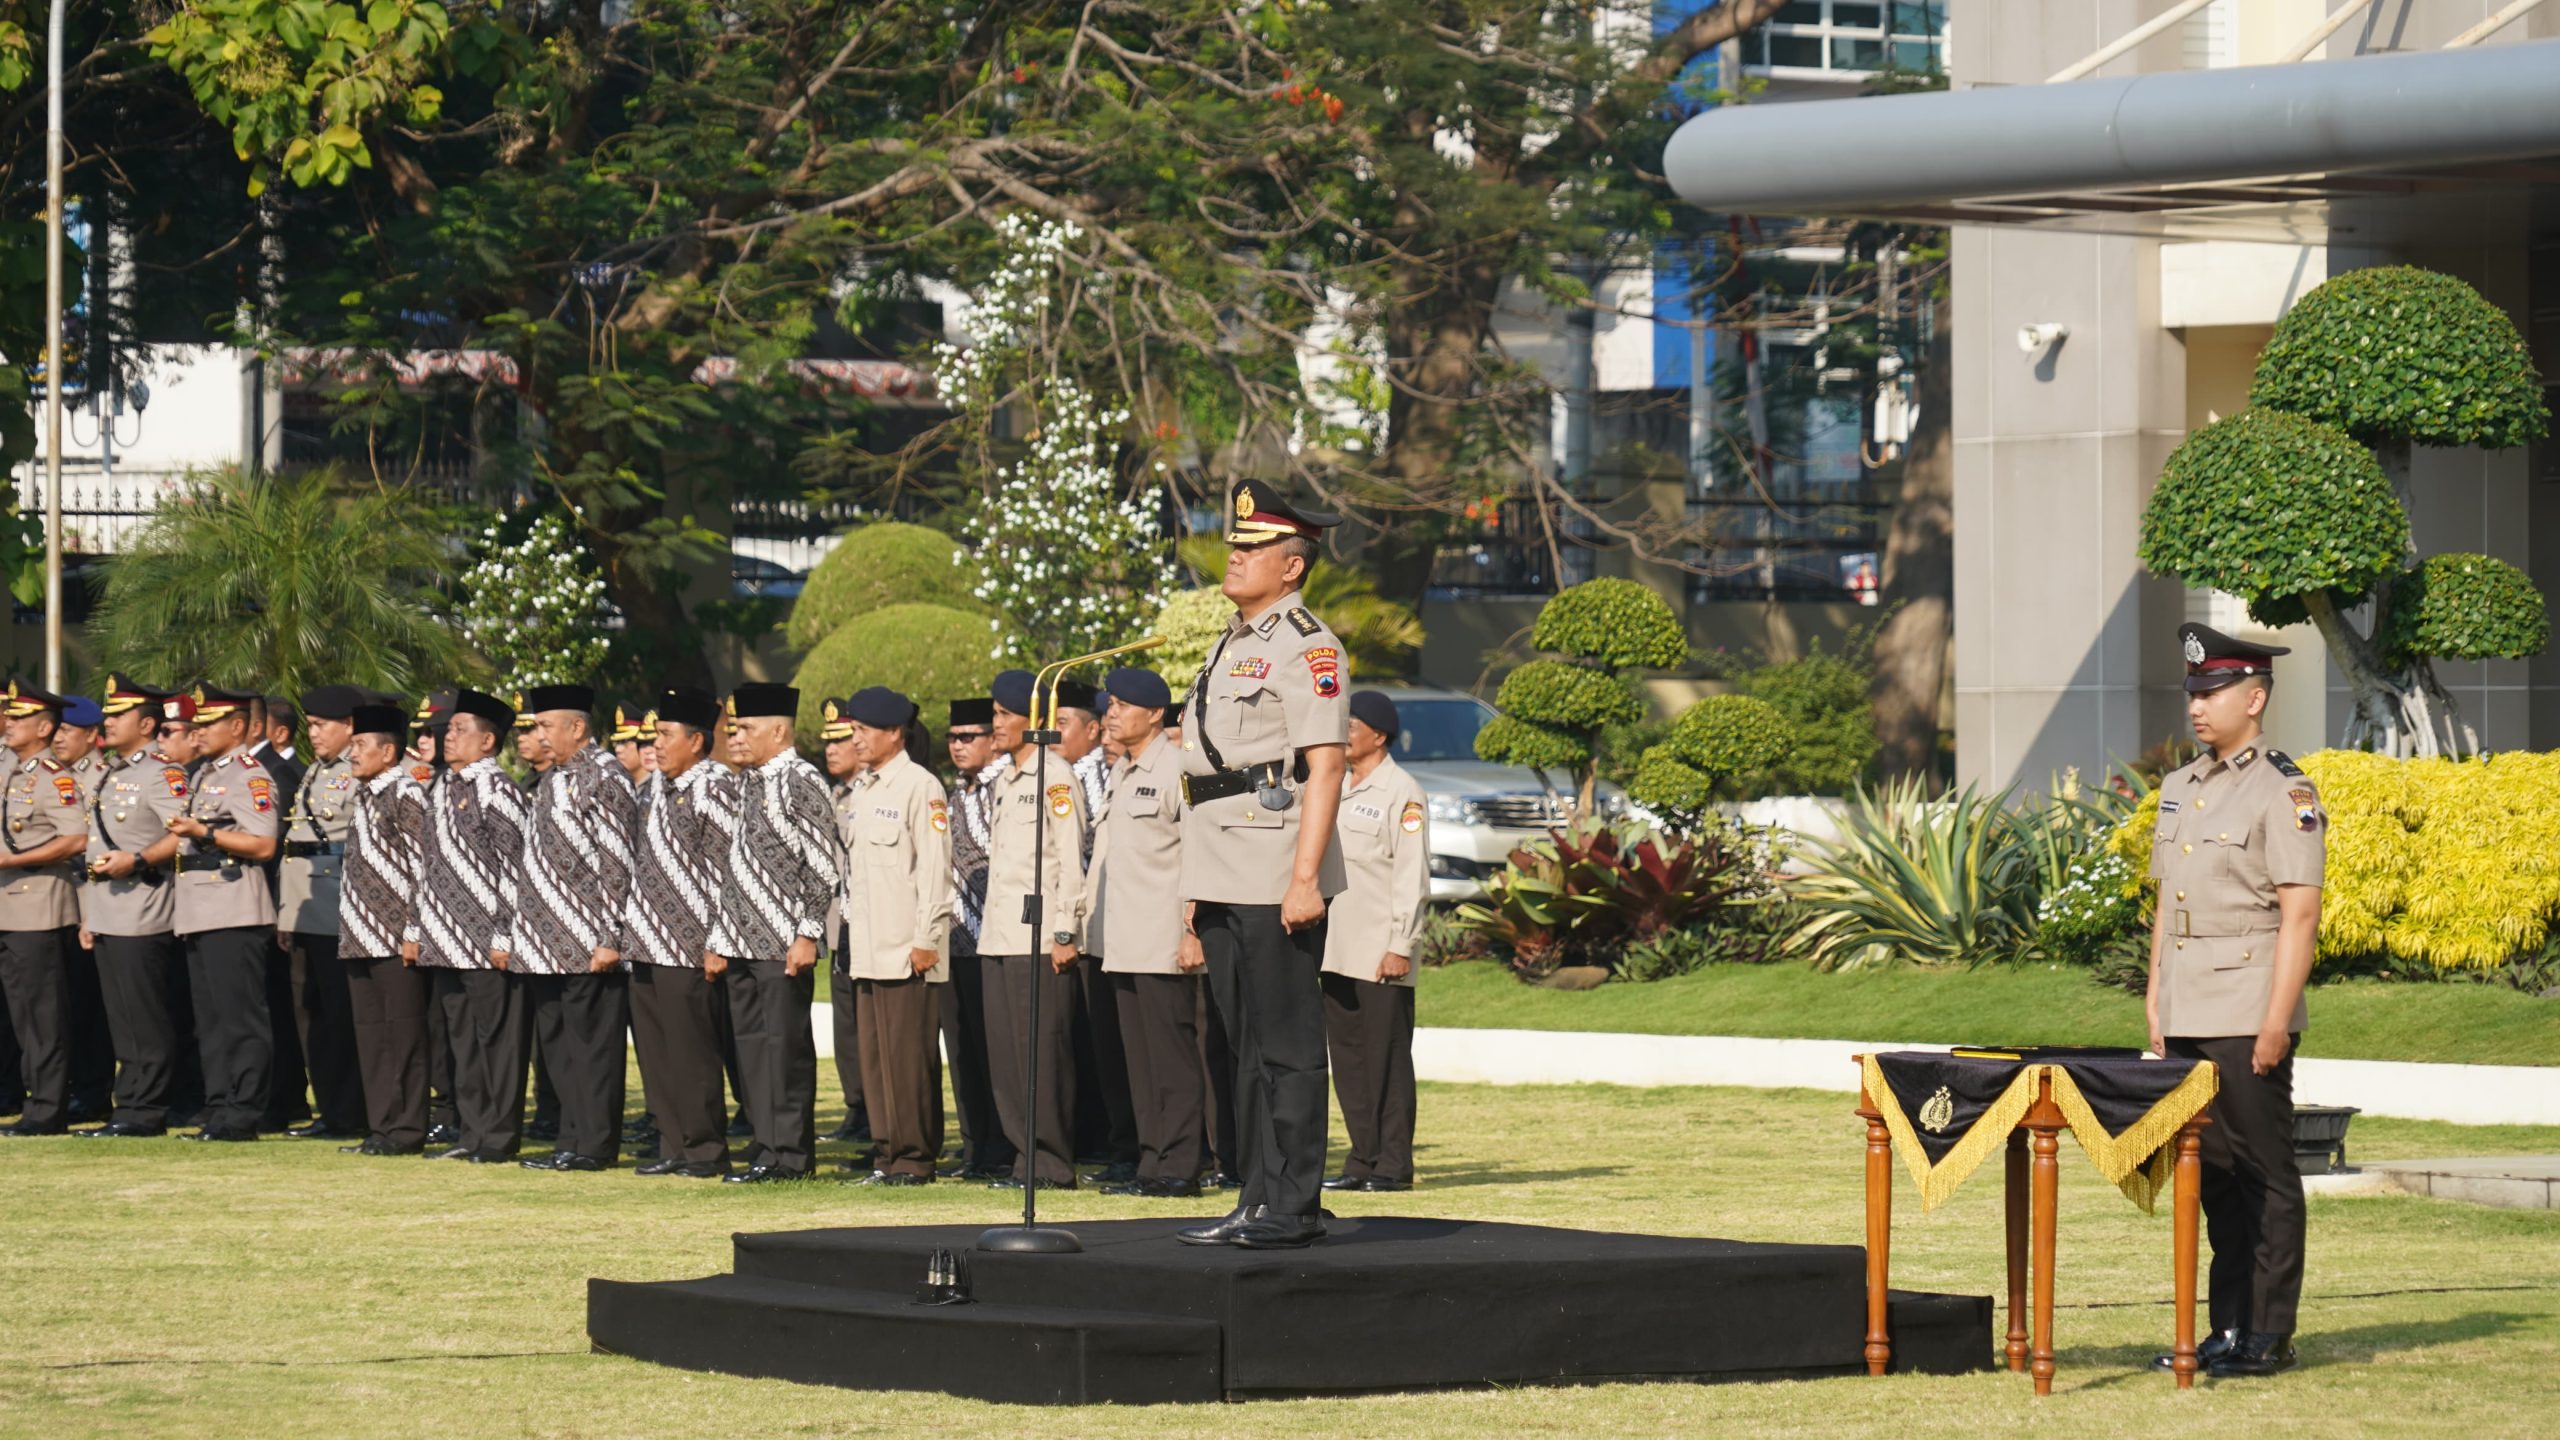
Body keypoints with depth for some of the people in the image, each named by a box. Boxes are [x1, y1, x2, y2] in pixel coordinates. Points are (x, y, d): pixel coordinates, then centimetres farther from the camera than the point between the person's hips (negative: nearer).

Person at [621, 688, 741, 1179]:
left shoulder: (715, 790, -10)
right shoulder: (653, 788, 15)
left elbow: (724, 873, -14)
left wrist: (715, 945, -16)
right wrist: (627, 932, 17)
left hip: (688, 950, -9)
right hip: (647, 945, 9)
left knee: (691, 1054, -4)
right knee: (655, 1052, 10)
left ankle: (707, 1150, 3)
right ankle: (675, 1144, 17)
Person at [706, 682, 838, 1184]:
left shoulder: (802, 782, -8)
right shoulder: (746, 785, 17)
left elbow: (825, 867, -12)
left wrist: (808, 935, -17)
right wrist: (717, 938, 17)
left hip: (784, 946, -8)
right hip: (743, 944, 8)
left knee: (786, 1045, -5)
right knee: (752, 1044, 9)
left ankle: (790, 1155, -1)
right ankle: (769, 1147, 14)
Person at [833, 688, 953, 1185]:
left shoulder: (920, 787, -8)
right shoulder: (862, 789, 17)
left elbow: (934, 868, -13)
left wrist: (926, 939, -16)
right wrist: (850, 935, 17)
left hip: (906, 951, -8)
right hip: (868, 950, 8)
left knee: (908, 1056, -6)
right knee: (875, 1057, 8)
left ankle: (914, 1159, -2)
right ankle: (887, 1155, 13)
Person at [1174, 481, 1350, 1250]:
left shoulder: (1307, 647, -9)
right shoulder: (1231, 645, 20)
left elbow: (1325, 767, -16)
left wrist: (1306, 877, -23)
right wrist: (1200, 885, 20)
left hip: (1277, 876, -9)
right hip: (1226, 880, 9)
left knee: (1287, 1044, -6)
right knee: (1246, 1044, 11)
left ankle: (1294, 1208, -4)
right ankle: (1258, 1201, 14)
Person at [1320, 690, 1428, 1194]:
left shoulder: (1401, 793, -7)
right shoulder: (1335, 789, 17)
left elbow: (1412, 875, -11)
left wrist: (1401, 945, -16)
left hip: (1380, 953, -8)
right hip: (1337, 950, 8)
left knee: (1386, 1057, -5)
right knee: (1346, 1055, 8)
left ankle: (1393, 1165, -2)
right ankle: (1362, 1160, 13)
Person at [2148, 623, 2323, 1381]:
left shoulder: (2284, 793, -9)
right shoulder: (2180, 788, 14)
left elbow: (2300, 914, -13)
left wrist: (2277, 1022, -18)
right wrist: (2155, 1003, 15)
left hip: (2249, 1024, -7)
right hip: (2189, 1021, 8)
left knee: (2265, 1176, -2)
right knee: (2213, 1174, 11)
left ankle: (2268, 1336, 2)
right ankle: (2227, 1327, 16)